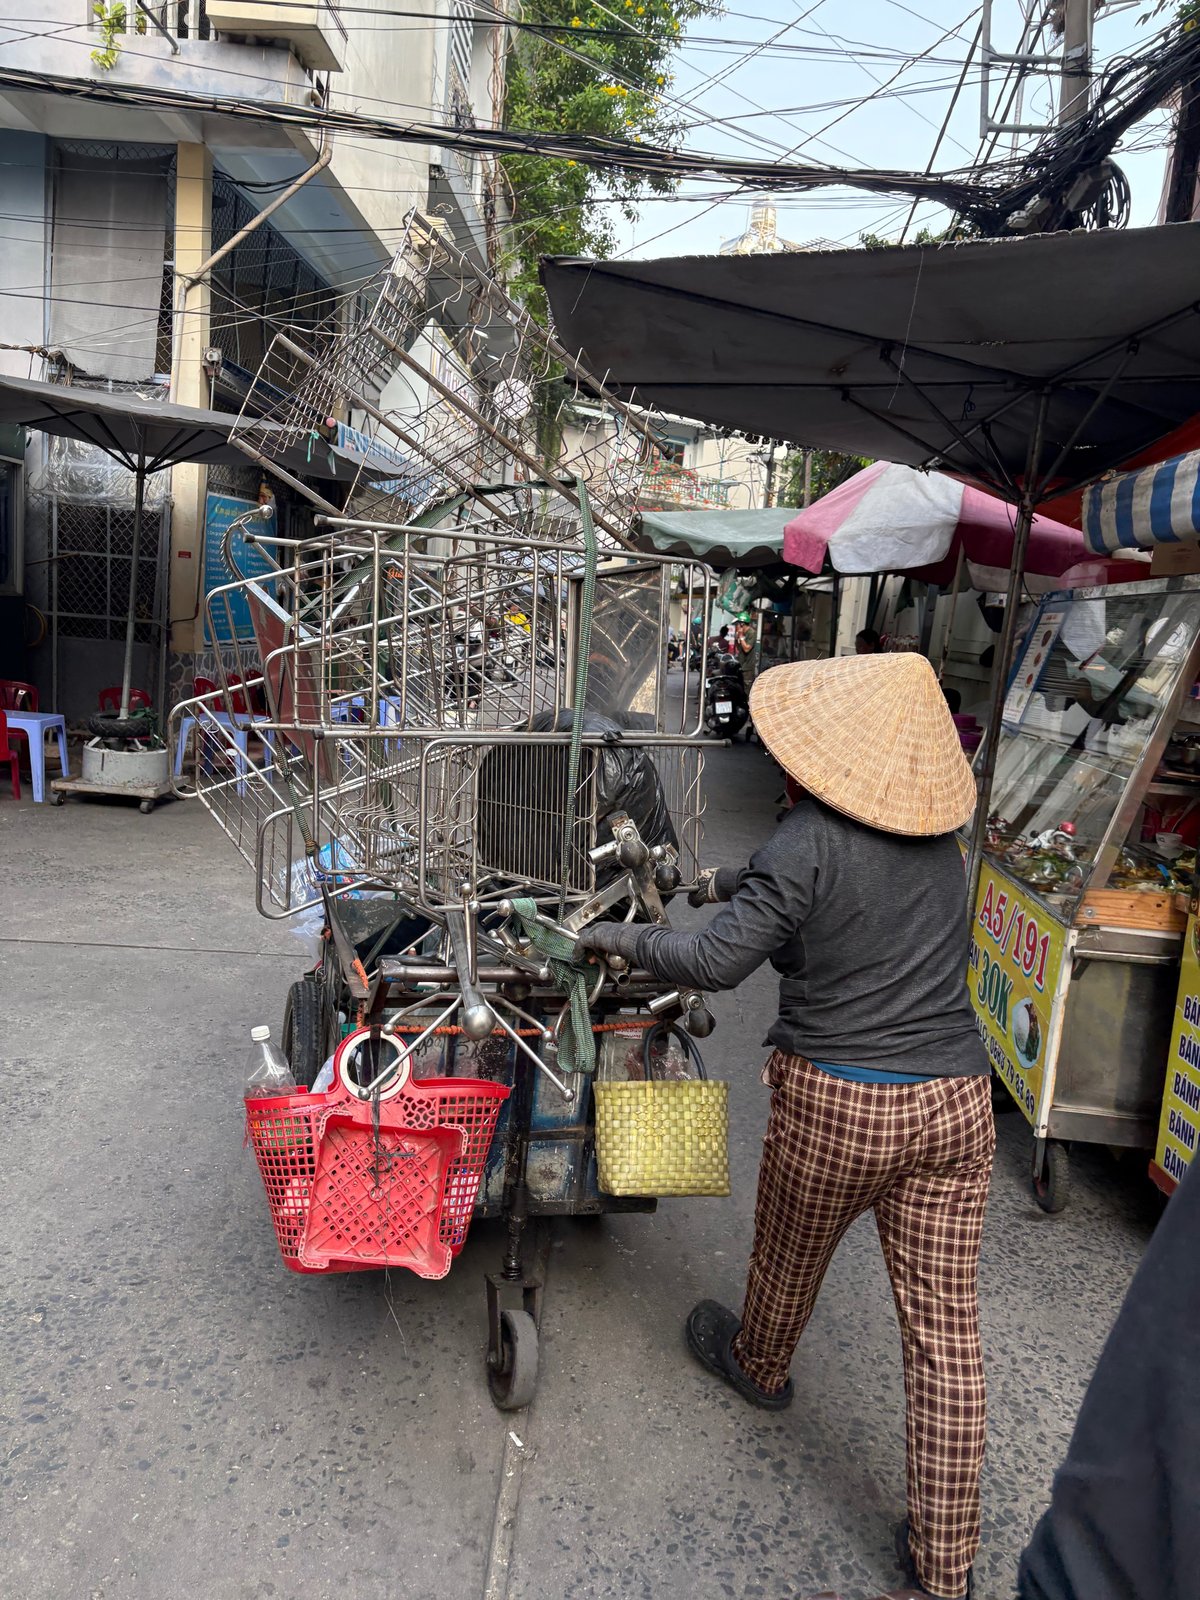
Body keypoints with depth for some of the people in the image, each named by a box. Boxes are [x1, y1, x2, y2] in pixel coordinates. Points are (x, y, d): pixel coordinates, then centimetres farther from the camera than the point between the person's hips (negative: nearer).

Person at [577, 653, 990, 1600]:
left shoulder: (809, 841, -18)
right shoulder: (939, 838, 4)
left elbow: (716, 964, -19)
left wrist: (622, 939, -3)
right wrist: (739, 886, 24)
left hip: (839, 1104, -5)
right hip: (957, 1099, 5)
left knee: (790, 1259, 25)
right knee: (945, 1322, 12)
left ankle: (758, 1367, 56)